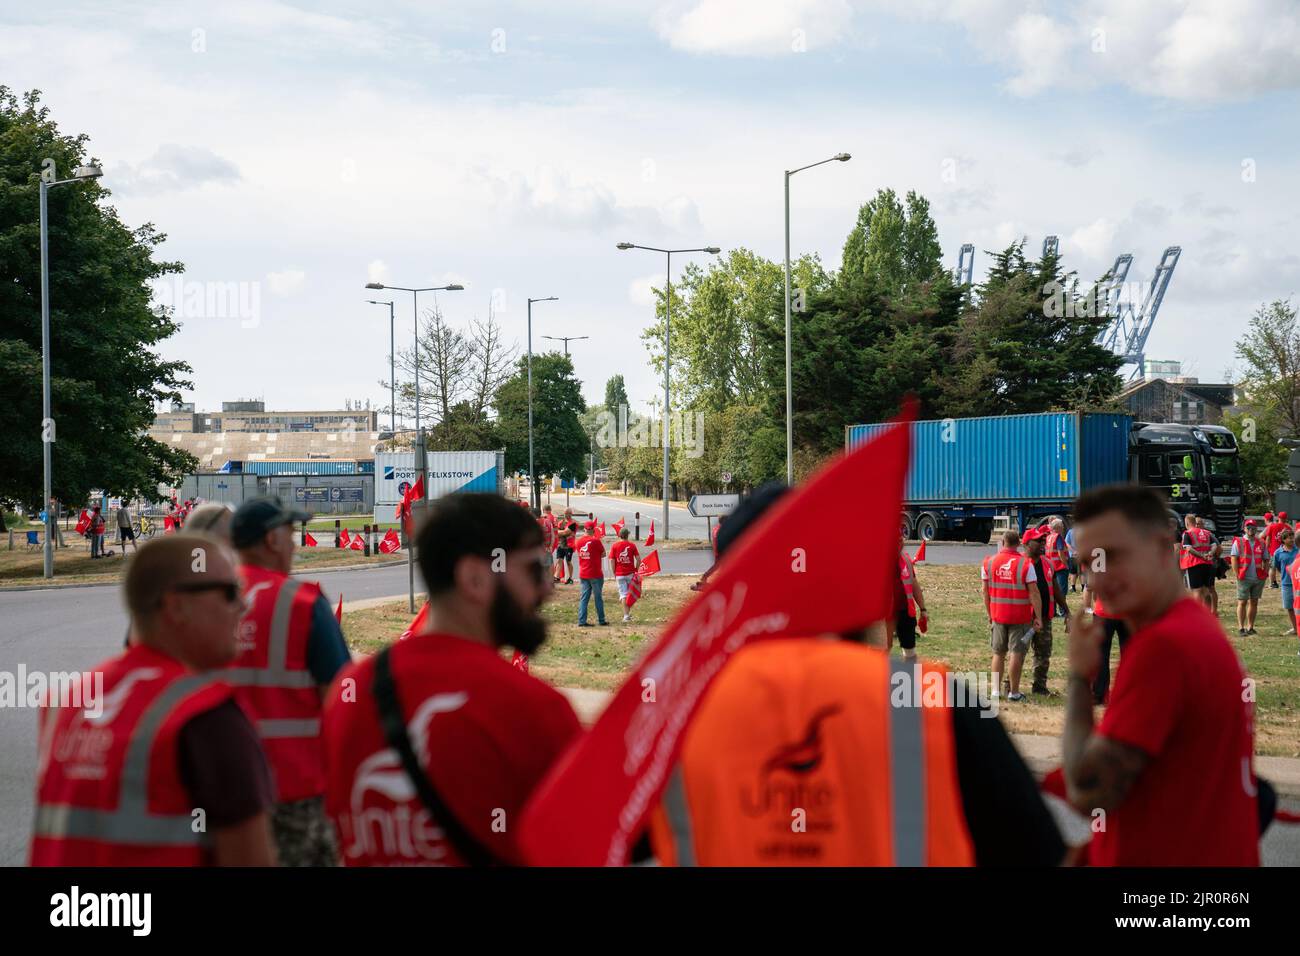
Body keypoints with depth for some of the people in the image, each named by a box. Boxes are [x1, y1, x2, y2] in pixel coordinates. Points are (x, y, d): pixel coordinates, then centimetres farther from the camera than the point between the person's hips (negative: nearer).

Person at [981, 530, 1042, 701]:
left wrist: (989, 614, 15)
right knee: (1017, 653, 2)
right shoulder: (1025, 564, -10)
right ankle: (1014, 692, 4)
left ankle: (996, 689, 16)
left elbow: (985, 590, 5)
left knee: (998, 653, 14)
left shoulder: (989, 563, 0)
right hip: (1020, 616, -3)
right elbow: (1033, 592, -12)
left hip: (998, 615, 3)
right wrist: (1038, 617, -8)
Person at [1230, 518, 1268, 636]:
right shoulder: (1238, 542, 0)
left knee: (1254, 603, 8)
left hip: (1258, 578, 4)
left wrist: (1265, 573, 4)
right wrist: (1237, 576, -12)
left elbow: (1265, 560, 18)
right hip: (1244, 578, -4)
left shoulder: (1261, 543, 12)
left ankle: (1250, 627, 15)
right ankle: (1241, 628, -2)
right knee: (1242, 602, -4)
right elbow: (1234, 559, -6)